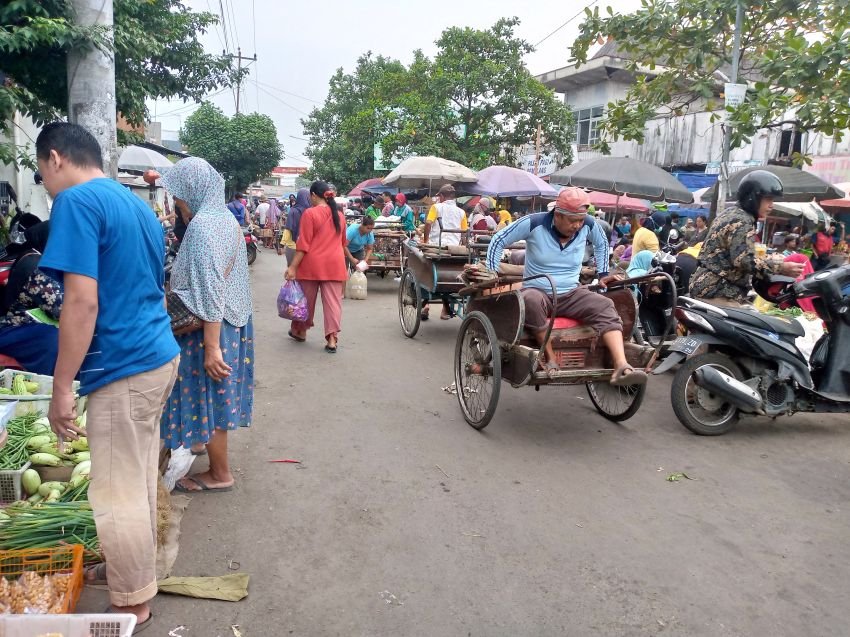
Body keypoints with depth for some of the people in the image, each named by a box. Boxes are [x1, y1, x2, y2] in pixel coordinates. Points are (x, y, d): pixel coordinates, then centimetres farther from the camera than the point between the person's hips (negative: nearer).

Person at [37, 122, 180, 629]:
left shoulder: (76, 202, -12)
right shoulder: (138, 205, 16)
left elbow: (82, 303, -21)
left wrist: (61, 388, -15)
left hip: (124, 370, -9)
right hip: (160, 357, 9)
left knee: (117, 493, 5)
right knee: (140, 478, 21)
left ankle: (132, 603, 20)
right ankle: (137, 567, 38)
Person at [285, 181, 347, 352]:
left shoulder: (310, 213, -8)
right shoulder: (339, 215, 9)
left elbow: (304, 244, -13)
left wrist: (293, 266, -11)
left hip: (312, 264, -4)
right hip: (334, 264, 4)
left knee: (306, 299, 12)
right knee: (333, 301, 1)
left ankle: (300, 331, 29)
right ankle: (332, 339, -5)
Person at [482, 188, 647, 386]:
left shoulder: (588, 224, -2)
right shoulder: (534, 223, -13)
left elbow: (602, 243, 22)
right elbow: (498, 241, -4)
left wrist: (603, 274, 18)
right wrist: (492, 274, -8)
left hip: (572, 294, 4)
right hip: (538, 292, -3)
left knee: (605, 307, -22)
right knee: (530, 300, -40)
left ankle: (621, 367, -35)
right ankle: (550, 358, -29)